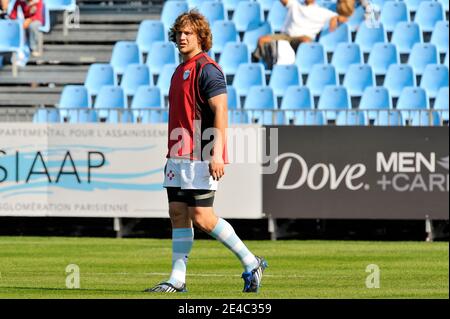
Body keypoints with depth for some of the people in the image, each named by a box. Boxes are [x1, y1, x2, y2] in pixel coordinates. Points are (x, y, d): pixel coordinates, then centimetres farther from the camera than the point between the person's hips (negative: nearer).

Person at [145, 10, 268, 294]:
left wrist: (217, 153, -25)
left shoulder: (207, 69, -11)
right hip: (179, 156, 9)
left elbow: (220, 112, -18)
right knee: (178, 214, 4)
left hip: (201, 158, -9)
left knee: (202, 217, -10)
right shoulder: (181, 70, 18)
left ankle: (251, 263, 2)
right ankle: (177, 280, 5)